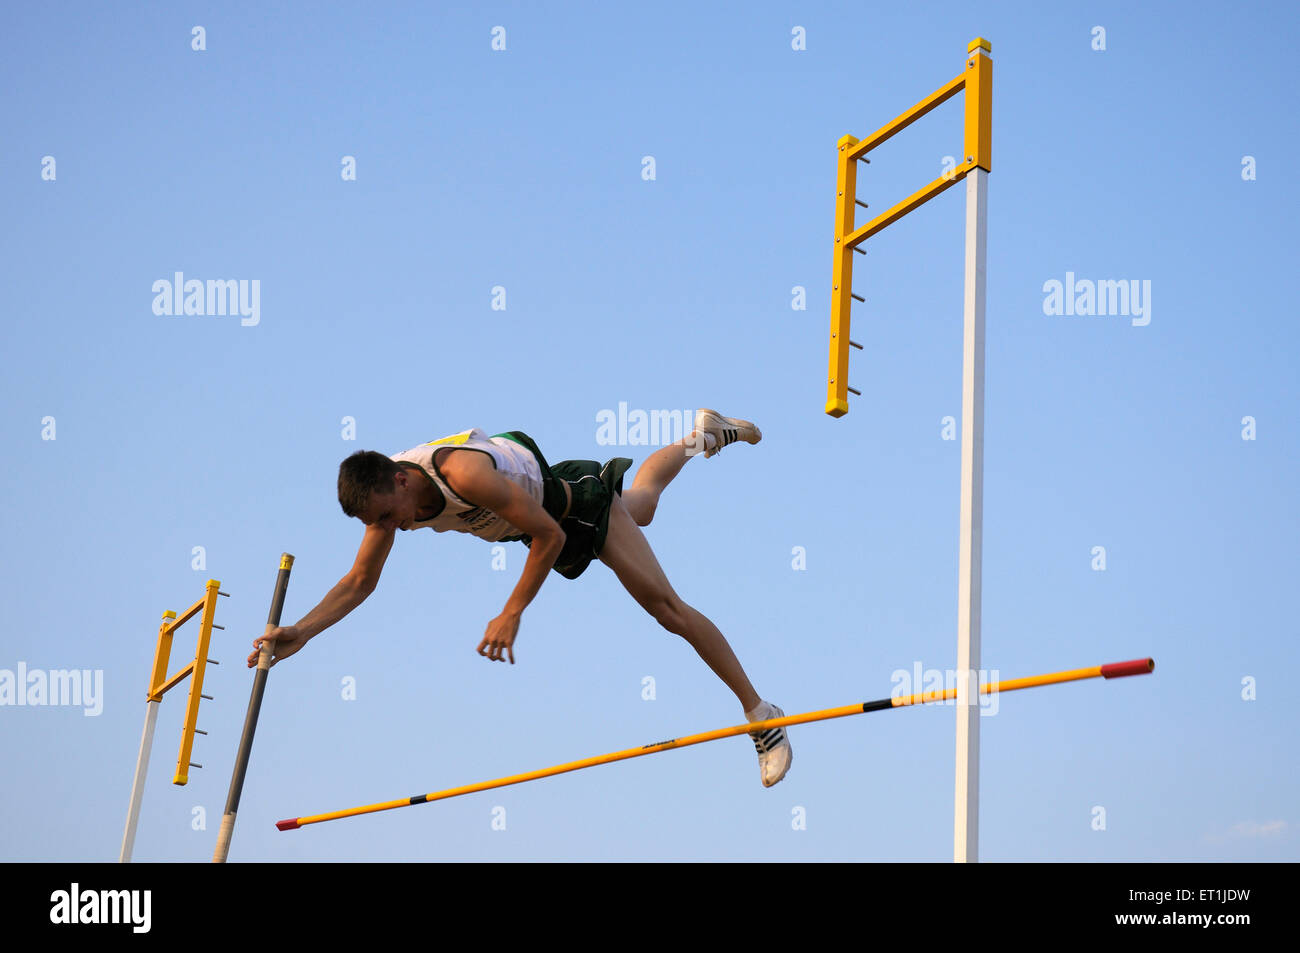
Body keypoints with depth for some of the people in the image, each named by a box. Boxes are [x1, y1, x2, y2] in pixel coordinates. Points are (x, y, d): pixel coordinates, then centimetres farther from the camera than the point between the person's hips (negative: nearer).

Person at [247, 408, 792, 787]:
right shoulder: (383, 495, -22)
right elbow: (360, 580, -11)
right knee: (640, 503, 36)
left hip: (577, 500, -7)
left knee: (666, 606, -7)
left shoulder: (462, 472, -45)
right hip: (534, 513, 8)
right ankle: (704, 435, 60)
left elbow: (549, 536, -37)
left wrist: (511, 615, -40)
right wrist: (301, 633, -24)